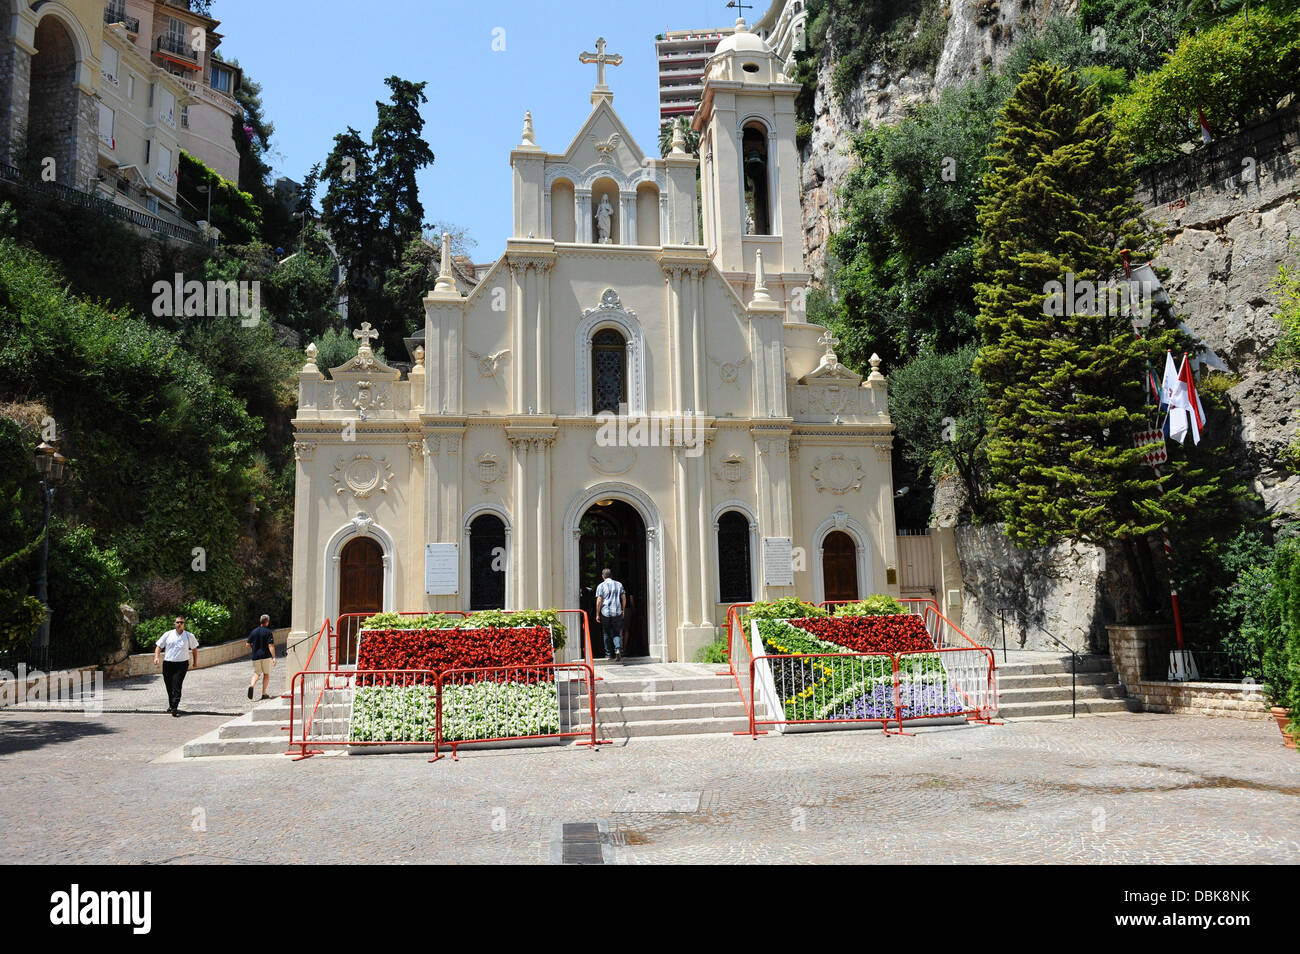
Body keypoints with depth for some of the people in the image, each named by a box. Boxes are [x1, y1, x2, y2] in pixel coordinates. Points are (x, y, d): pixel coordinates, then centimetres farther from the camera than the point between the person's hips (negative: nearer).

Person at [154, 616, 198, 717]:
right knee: (169, 686, 10)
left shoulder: (189, 636, 6)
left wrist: (195, 661, 19)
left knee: (176, 686, -13)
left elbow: (194, 648, 18)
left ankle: (174, 708, -17)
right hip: (167, 663, 2)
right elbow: (159, 646, 10)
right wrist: (156, 657, -6)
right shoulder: (168, 634, 7)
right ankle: (171, 705, 29)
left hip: (182, 664, -2)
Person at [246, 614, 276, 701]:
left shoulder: (253, 632, 5)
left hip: (255, 656, 3)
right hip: (266, 656, -3)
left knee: (256, 673, 13)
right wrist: (274, 657, -17)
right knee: (266, 674, 9)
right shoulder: (268, 632, -8)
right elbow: (271, 646, -15)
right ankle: (264, 693, 7)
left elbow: (248, 645, 7)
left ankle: (252, 685, -18)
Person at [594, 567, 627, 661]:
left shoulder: (601, 586, -2)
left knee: (607, 634, 12)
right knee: (616, 633, 7)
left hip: (605, 612, -2)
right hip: (617, 612, 2)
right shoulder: (619, 584, 7)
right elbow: (624, 599, 8)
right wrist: (623, 610, 19)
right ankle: (618, 649, -16)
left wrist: (597, 614, 0)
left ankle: (609, 654, 16)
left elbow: (599, 601, -6)